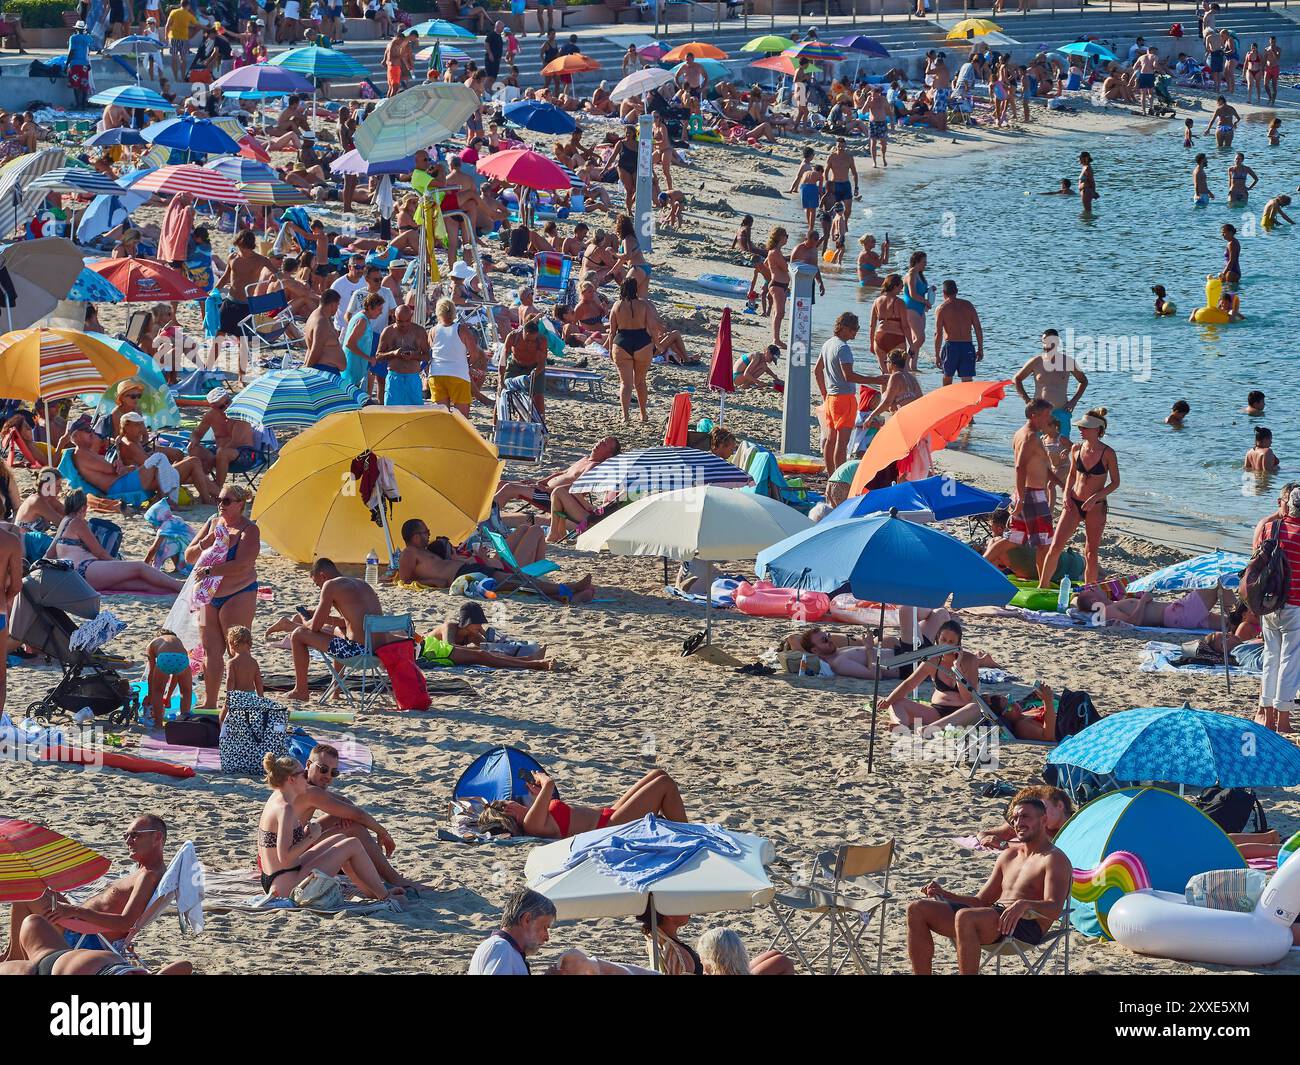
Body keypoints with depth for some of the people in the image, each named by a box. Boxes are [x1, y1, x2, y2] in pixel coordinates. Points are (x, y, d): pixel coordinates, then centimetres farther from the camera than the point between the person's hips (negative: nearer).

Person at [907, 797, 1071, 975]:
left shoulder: (1054, 859, 1)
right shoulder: (1009, 855, 26)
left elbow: (1054, 909, -15)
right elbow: (981, 901, 28)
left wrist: (1024, 905, -36)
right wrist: (944, 894, 11)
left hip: (1027, 927, -8)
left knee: (965, 916, -39)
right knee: (917, 910, -4)